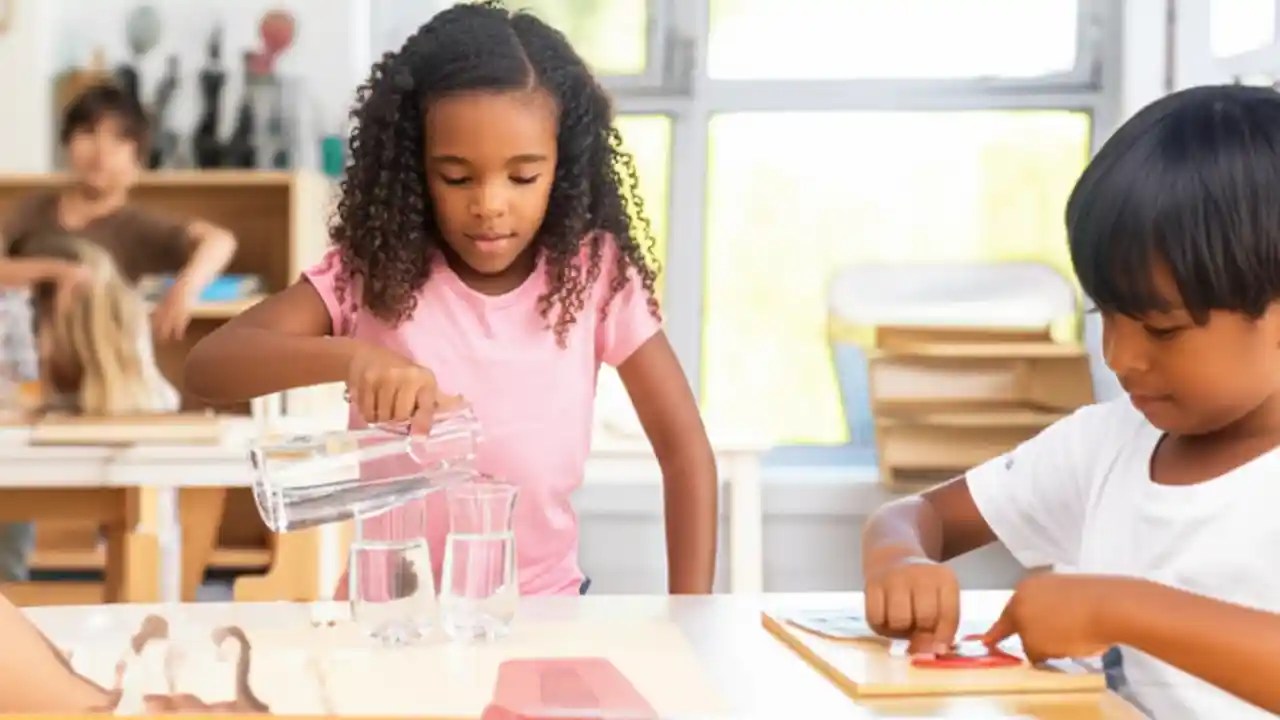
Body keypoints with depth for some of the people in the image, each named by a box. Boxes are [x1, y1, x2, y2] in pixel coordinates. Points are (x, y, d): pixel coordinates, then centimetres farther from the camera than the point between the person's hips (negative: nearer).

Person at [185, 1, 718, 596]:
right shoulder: (372, 269, -8)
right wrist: (349, 355, -35)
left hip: (542, 609, 3)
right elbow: (206, 367, -18)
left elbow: (685, 451, -2)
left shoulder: (596, 273, -7)